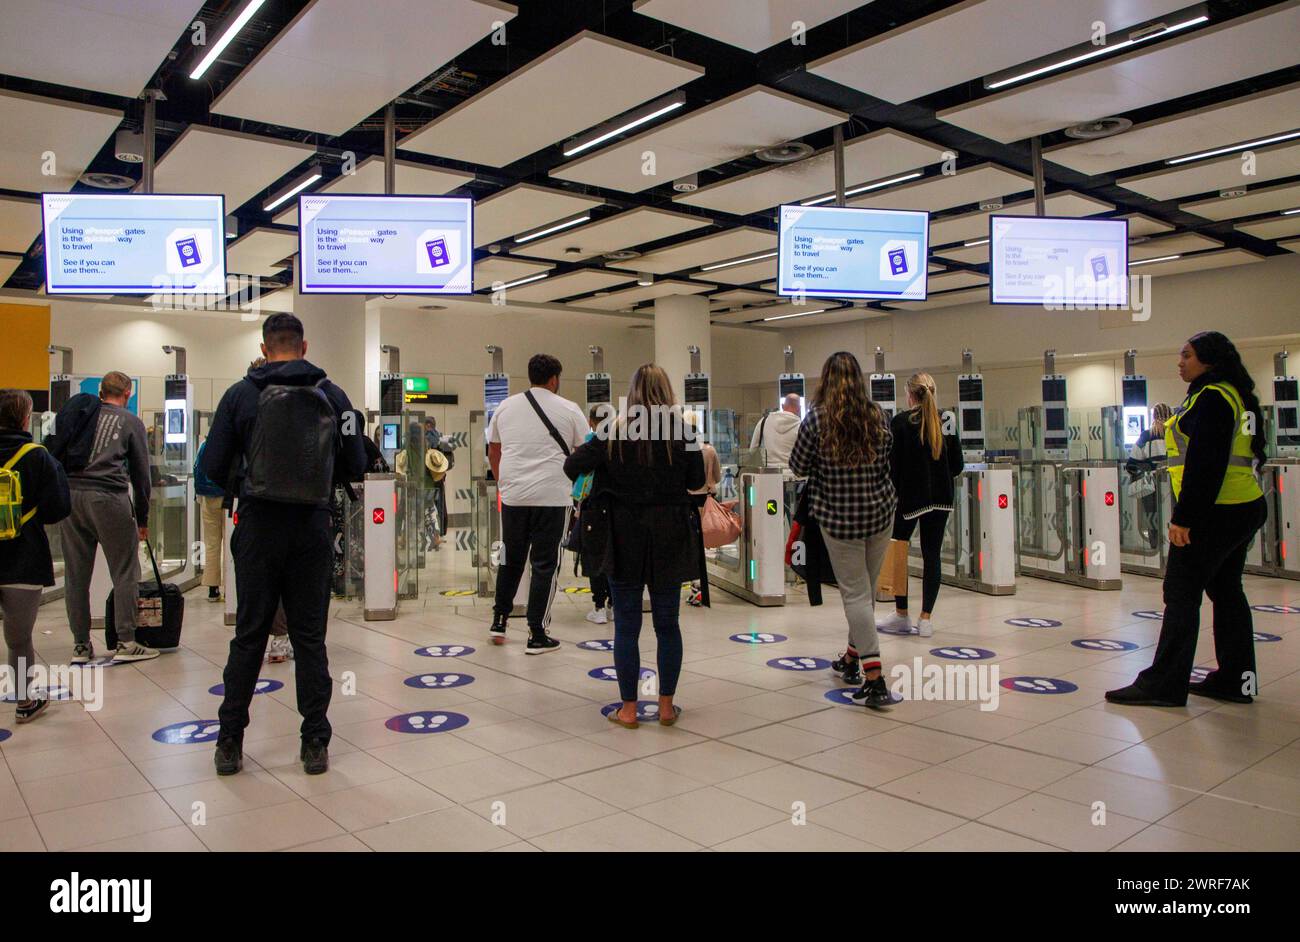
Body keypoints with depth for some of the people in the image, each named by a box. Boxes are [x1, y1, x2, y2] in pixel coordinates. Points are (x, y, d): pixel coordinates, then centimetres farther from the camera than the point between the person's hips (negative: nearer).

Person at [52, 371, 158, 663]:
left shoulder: (77, 412, 17)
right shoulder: (131, 422, 9)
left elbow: (54, 454, 12)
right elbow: (140, 473, 10)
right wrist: (142, 518, 16)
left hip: (70, 494, 4)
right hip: (109, 497, -4)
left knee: (76, 574, 9)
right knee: (125, 573, 3)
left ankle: (81, 646, 15)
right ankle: (126, 642, 3)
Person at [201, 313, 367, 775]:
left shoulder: (241, 394, -2)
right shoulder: (332, 395, 1)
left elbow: (213, 466, -2)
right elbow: (356, 466, 0)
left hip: (258, 528, 0)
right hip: (312, 529, 0)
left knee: (248, 637, 11)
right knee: (310, 638, 8)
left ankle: (230, 743, 19)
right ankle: (315, 745, 12)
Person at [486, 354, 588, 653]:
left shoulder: (505, 407, 10)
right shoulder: (569, 410, 0)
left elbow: (493, 452, 17)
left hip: (513, 496, 4)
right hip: (553, 497, -4)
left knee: (511, 558, 18)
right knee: (545, 564, 2)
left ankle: (499, 620, 26)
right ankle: (537, 635, 6)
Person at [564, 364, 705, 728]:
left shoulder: (615, 432, -7)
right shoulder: (682, 432, -5)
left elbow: (572, 466, -7)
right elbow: (696, 481, 3)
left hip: (623, 538, -1)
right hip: (670, 538, 1)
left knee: (626, 624, 7)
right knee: (667, 623, 12)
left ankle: (628, 708, 13)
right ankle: (666, 705, 19)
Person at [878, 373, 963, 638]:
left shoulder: (900, 422, -8)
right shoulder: (947, 421, 3)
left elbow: (892, 465, -10)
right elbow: (957, 465, 6)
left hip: (909, 496, -4)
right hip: (940, 497, 4)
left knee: (897, 551, 9)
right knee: (932, 554, 6)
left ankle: (901, 613, 14)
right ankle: (925, 619, 6)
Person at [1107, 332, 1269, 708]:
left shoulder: (1211, 397, -14)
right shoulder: (1236, 396, 17)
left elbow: (1205, 463, -21)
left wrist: (1184, 517, -21)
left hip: (1214, 513, -10)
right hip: (1245, 508, 10)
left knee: (1182, 595, -7)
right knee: (1226, 591, 14)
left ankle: (1163, 685, -3)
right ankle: (1236, 680, 19)